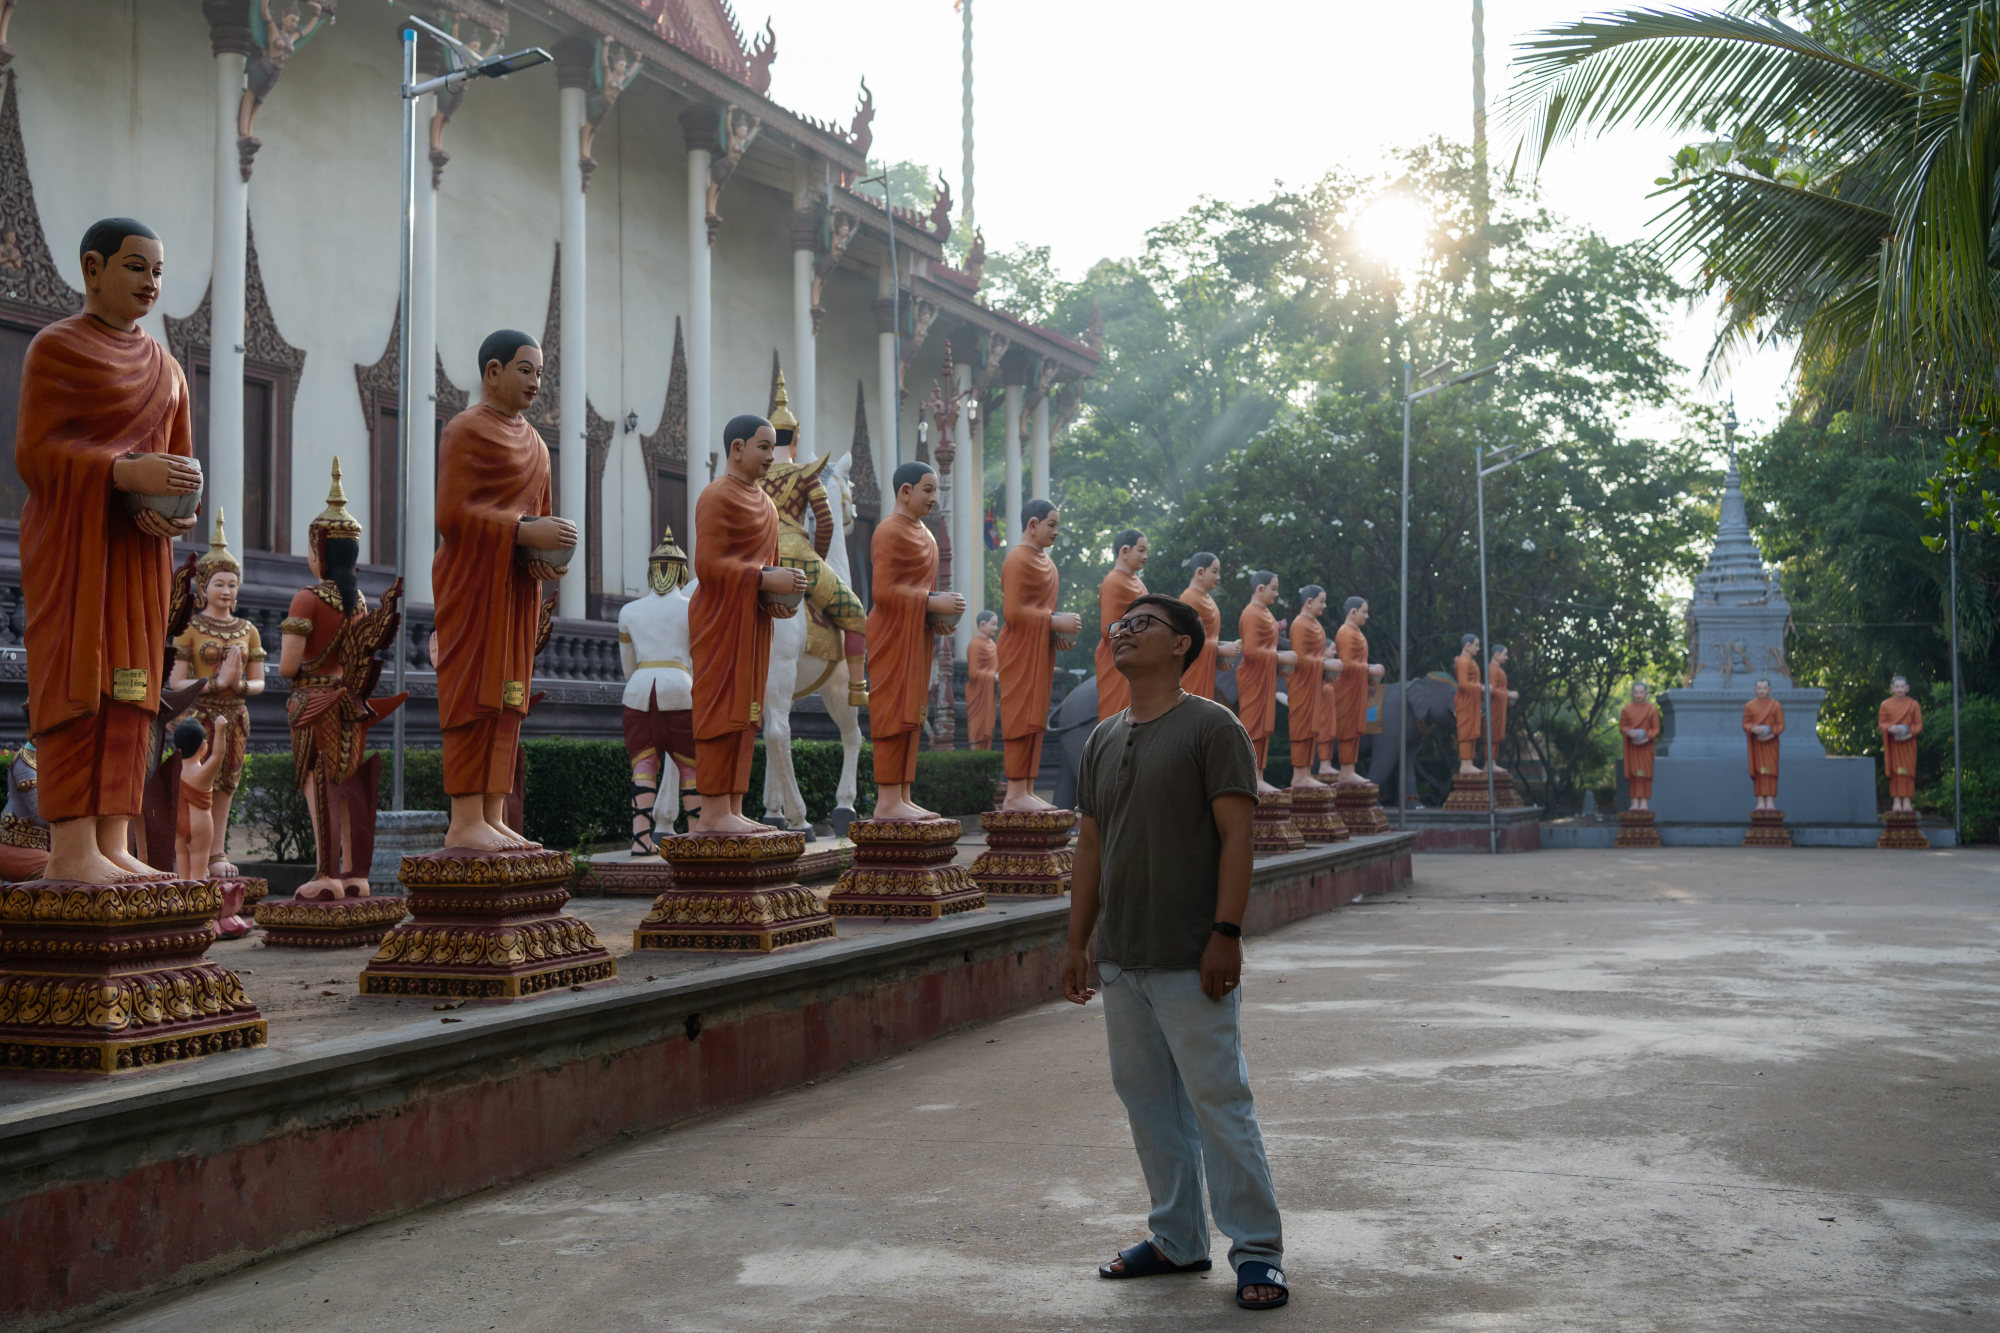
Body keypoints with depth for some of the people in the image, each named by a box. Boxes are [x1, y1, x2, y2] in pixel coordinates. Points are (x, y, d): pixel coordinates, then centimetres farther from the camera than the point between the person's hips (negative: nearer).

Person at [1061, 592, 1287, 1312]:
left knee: (1219, 1102, -5)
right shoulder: (1103, 740, 14)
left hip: (1192, 961, -7)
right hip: (1122, 960, 7)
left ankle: (1257, 1249, 4)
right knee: (1148, 1102, 12)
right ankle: (1178, 1240, 23)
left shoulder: (1212, 727, -6)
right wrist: (1076, 942, 13)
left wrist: (1226, 933, -19)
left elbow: (1236, 835, -12)